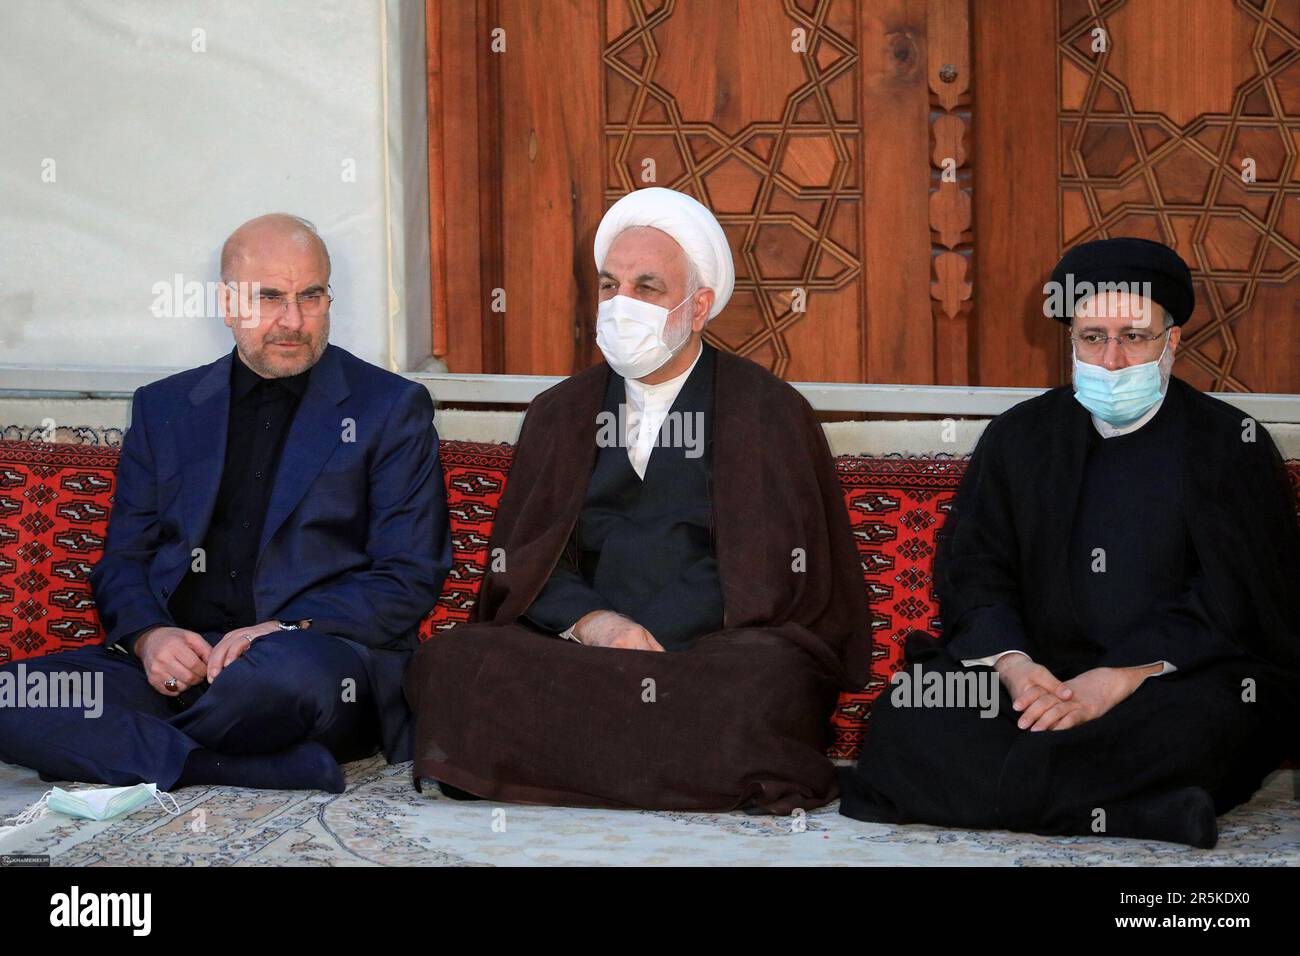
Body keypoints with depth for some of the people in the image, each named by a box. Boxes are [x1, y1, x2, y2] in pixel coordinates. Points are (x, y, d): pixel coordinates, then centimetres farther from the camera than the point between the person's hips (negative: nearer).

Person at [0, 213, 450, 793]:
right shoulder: (163, 408, 20)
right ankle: (285, 771, -30)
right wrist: (148, 636, -7)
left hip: (318, 654, -3)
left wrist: (287, 629, -14)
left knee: (289, 669, -41)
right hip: (174, 659, 4)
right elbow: (121, 560, 17)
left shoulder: (391, 408, 10)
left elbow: (410, 578, 3)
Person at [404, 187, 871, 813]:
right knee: (446, 663, -26)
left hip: (717, 650, -3)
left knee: (770, 684, -39)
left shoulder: (769, 411, 7)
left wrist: (645, 637, -14)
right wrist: (588, 620, -11)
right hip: (575, 648, 3)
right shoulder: (559, 414, 19)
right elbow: (520, 561, 12)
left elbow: (770, 573, -2)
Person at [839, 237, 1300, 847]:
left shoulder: (1232, 444, 4)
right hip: (1041, 673, 3)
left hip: (1181, 675, -3)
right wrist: (1012, 664, -16)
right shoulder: (1020, 437, 15)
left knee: (1205, 722, -39)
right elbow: (971, 569, 7)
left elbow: (1229, 599, -7)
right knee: (906, 714, -27)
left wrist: (1117, 680, -21)